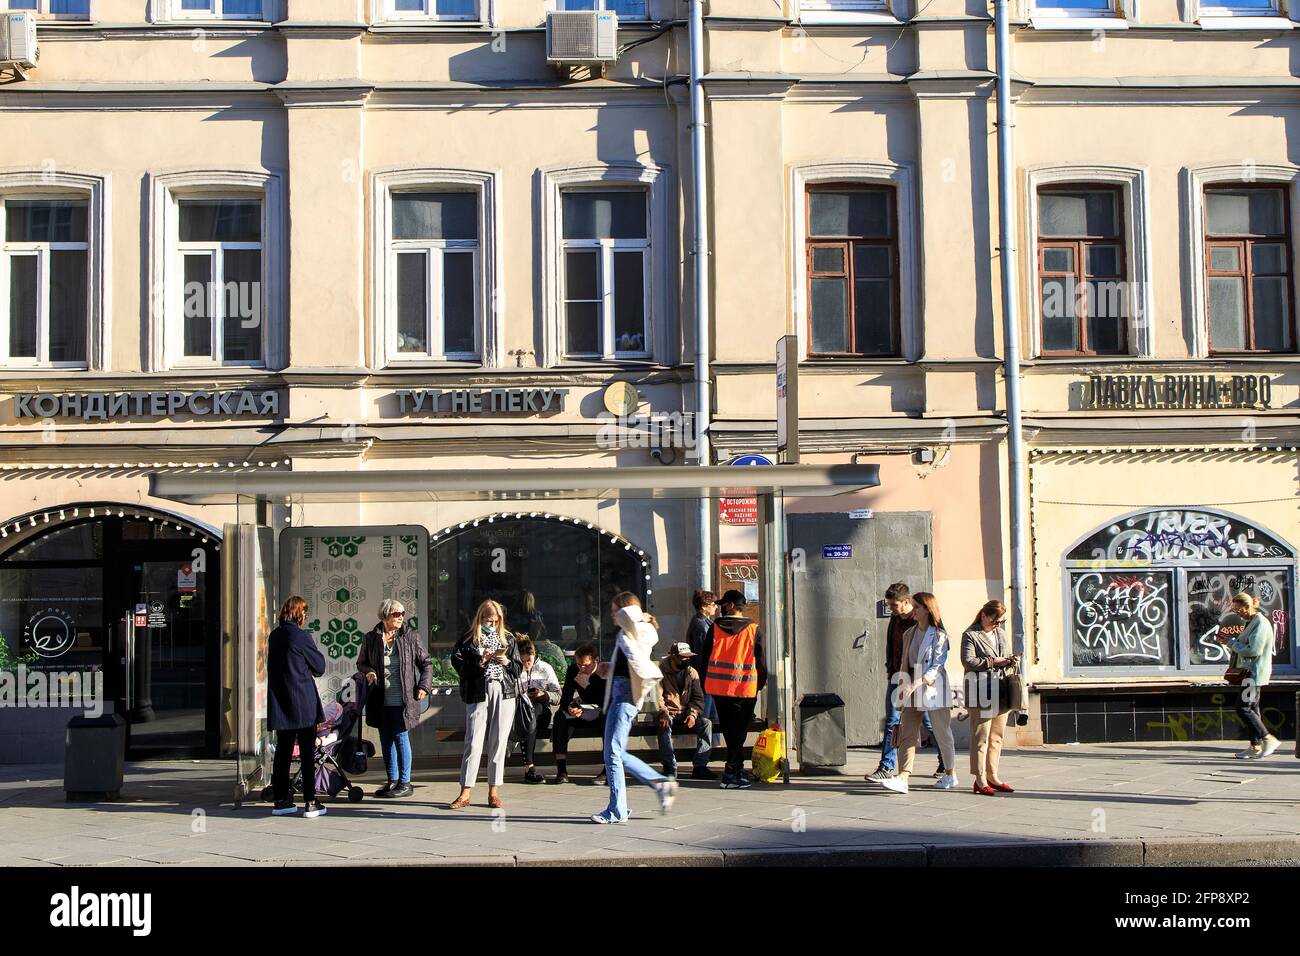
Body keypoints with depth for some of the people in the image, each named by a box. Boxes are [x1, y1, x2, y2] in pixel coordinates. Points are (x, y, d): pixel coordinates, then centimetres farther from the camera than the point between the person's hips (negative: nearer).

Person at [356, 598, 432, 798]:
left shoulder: (410, 637, -1)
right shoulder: (371, 639, 3)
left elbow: (426, 663, 6)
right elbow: (361, 663, 17)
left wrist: (424, 686, -5)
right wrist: (368, 671, -5)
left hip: (403, 700, -3)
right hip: (380, 701, 3)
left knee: (401, 738, -3)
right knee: (386, 741, 10)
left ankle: (405, 783, 6)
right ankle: (392, 780, 21)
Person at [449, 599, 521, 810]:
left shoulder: (507, 639, 14)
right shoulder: (468, 639, 5)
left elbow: (518, 667, 14)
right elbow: (458, 662, -5)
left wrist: (507, 662, -6)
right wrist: (479, 661, -18)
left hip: (504, 692, 3)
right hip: (478, 692, -3)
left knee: (499, 742, 2)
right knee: (473, 742, -6)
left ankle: (494, 791, 8)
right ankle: (465, 793, -2)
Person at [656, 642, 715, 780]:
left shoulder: (692, 673, 10)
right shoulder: (661, 671, -2)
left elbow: (698, 698, 7)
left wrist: (693, 715, -12)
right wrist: (663, 713, -30)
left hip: (686, 715, 4)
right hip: (668, 715, -4)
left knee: (706, 723, -22)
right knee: (664, 725, -37)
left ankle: (700, 767, -25)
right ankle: (670, 768, -31)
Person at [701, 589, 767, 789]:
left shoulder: (715, 628, 0)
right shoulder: (754, 630, -2)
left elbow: (705, 656, 3)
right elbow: (761, 660, 0)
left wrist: (706, 683, 11)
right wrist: (761, 683, 13)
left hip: (718, 688, 2)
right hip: (745, 688, -2)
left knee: (729, 730, 13)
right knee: (739, 730, 4)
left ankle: (738, 770, 19)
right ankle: (731, 773, -5)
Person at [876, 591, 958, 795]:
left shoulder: (939, 635, -9)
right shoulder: (909, 634, 12)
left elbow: (937, 666, -16)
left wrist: (916, 683, -26)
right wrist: (903, 687, 10)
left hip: (933, 688, -6)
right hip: (912, 689, 6)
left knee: (942, 732, 7)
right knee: (907, 733, -5)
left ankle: (951, 775, 24)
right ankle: (902, 778, -12)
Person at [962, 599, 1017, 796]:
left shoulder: (1002, 635, 20)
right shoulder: (970, 635, -2)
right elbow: (968, 661, -13)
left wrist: (1012, 661, 5)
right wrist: (992, 662, -15)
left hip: (1001, 693, 7)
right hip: (981, 694, -7)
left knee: (997, 737, 10)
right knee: (981, 737, -5)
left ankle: (992, 776, 17)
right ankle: (980, 780, -2)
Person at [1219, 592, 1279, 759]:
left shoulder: (1260, 623, -15)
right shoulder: (1251, 622, 16)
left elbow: (1253, 650, -22)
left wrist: (1231, 642, -13)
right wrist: (1228, 640, 6)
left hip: (1255, 673, -10)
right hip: (1250, 672, 10)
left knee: (1243, 708, -11)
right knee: (1252, 709, 10)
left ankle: (1269, 740, -7)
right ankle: (1256, 747, 12)